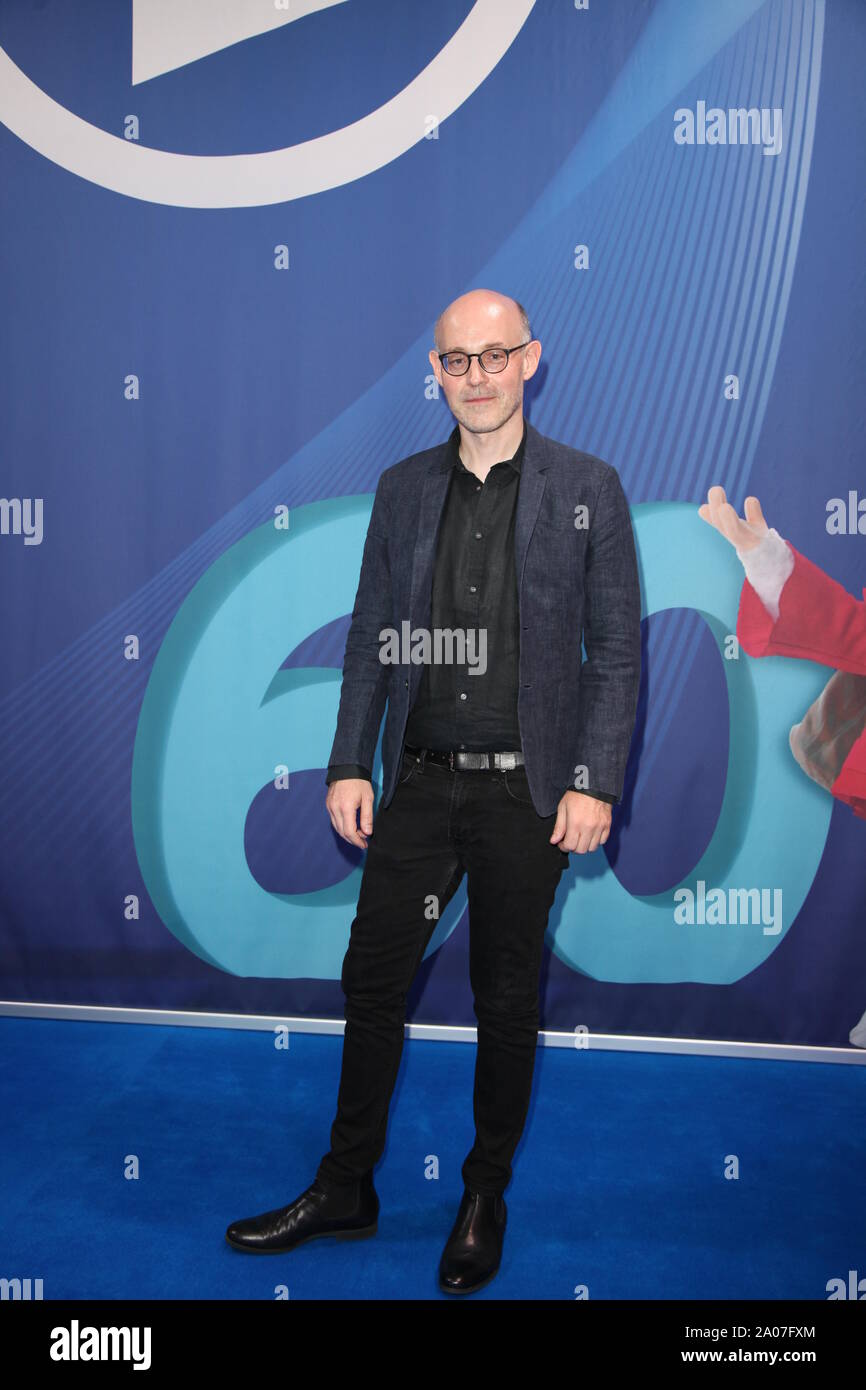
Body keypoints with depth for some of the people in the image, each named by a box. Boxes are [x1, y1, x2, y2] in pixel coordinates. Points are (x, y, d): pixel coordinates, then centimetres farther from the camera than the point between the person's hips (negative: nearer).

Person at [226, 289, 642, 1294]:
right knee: (371, 980, 8)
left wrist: (595, 783, -9)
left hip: (525, 789, -3)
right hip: (419, 782, 3)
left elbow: (617, 650, -3)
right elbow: (371, 636, 9)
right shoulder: (403, 487, 7)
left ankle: (485, 1201, 30)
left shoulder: (587, 488, -2)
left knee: (506, 998, 10)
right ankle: (345, 1190, 27)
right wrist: (349, 766, 4)